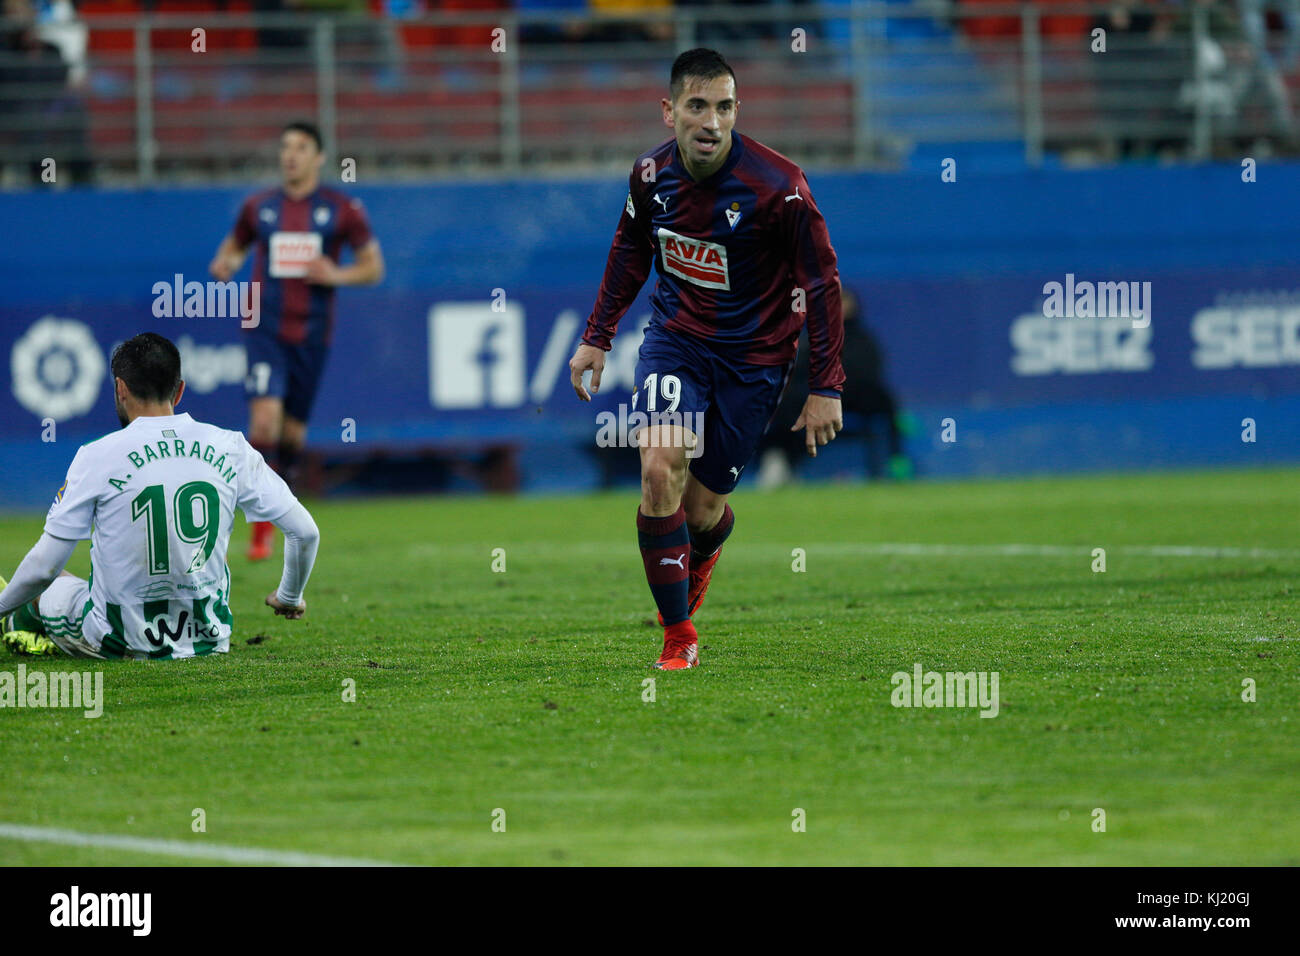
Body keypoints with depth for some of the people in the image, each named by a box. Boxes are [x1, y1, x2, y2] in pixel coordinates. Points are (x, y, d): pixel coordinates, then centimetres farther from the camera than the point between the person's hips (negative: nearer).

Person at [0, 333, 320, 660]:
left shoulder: (97, 457, -13)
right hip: (206, 640, 3)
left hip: (118, 642, -3)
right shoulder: (231, 449, -5)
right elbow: (305, 532, 1)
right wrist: (289, 597, 19)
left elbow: (43, 567, -13)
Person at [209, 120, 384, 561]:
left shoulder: (342, 210, 2)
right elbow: (234, 244, 21)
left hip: (311, 332, 1)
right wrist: (225, 263, -3)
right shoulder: (258, 207, 5)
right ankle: (260, 529, -10)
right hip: (265, 328, -1)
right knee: (264, 420, -18)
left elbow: (374, 267, 6)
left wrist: (337, 275, -13)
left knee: (293, 431, 7)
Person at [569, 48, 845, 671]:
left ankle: (703, 555, 45)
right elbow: (631, 251, 14)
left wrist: (826, 388, -14)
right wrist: (596, 338, 13)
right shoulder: (651, 174, -7)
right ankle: (678, 636, -10)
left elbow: (822, 282, -13)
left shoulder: (778, 186, -21)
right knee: (659, 468, -21)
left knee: (703, 507, 4)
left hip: (753, 356, -2)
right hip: (676, 336, 2)